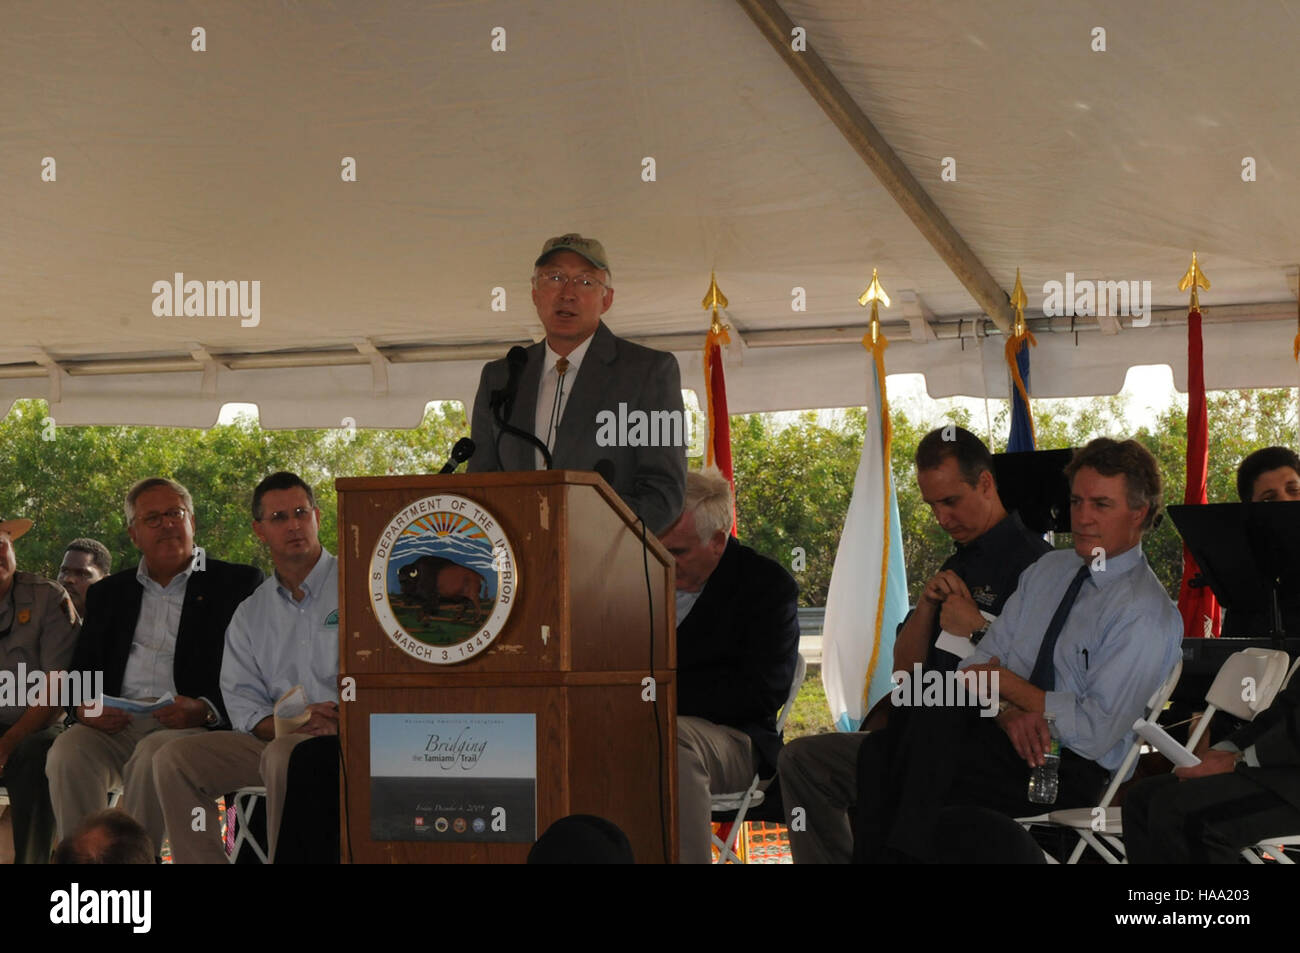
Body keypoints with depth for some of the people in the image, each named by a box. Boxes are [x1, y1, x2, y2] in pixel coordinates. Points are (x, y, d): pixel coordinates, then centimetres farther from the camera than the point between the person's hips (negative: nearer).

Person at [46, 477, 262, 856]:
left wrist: (204, 710, -17)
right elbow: (81, 672, 20)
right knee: (67, 752, -28)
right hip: (116, 724, 3)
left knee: (153, 755, -36)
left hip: (196, 726, -3)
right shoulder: (107, 593, 24)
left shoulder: (238, 583, 11)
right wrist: (85, 707, -5)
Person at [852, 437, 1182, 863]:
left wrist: (1009, 686, -7)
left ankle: (903, 852, -24)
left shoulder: (1147, 612, -8)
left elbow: (1096, 732, -15)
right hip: (1001, 731, 6)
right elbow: (981, 664, 10)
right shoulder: (1048, 569, 15)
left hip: (1067, 767, -6)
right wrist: (1010, 712, -13)